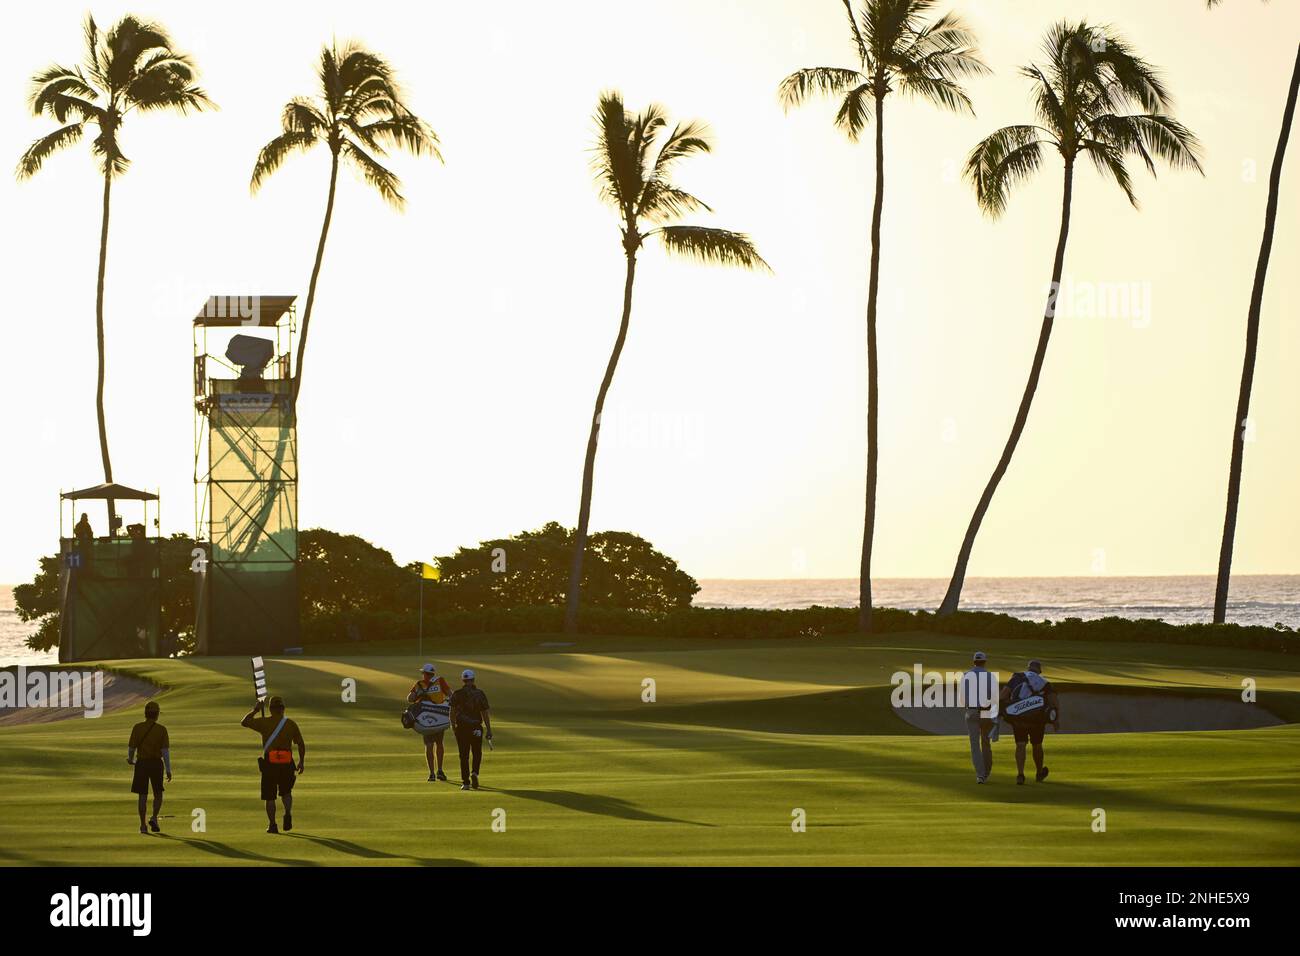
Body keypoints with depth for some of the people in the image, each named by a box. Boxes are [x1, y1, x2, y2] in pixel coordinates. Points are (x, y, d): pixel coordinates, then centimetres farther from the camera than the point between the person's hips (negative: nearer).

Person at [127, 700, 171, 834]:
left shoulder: (137, 728, -4)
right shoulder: (161, 729, -7)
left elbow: (131, 747, 0)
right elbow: (165, 750, -11)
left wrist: (130, 759, 22)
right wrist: (168, 770, -7)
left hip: (141, 763, 1)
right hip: (156, 763, -1)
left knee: (142, 796, 7)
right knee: (158, 794, 14)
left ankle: (143, 825, 3)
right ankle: (154, 818, -6)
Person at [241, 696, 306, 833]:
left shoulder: (264, 722, -2)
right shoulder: (291, 724, 3)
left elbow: (244, 722, 5)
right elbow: (301, 744, 3)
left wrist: (255, 710, 17)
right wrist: (302, 761, 14)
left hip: (269, 764, -2)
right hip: (286, 764, 2)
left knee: (269, 797, 8)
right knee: (286, 793, 19)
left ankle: (272, 825, 4)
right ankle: (288, 813, -8)